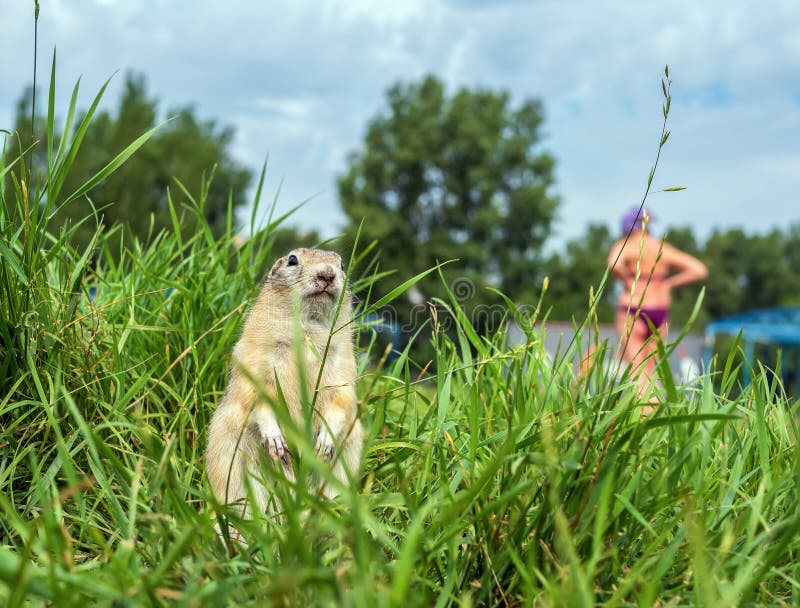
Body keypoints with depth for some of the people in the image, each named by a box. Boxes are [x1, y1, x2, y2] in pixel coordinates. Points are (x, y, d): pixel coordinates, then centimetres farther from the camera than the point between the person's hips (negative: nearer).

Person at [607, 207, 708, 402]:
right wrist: (668, 283, 9)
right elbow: (700, 270, 7)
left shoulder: (626, 246, -6)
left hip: (633, 313, -5)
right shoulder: (664, 249, 9)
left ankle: (644, 414, -22)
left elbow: (614, 265, -29)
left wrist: (627, 281, -10)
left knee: (636, 369, -6)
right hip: (660, 313, 5)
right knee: (650, 370, 12)